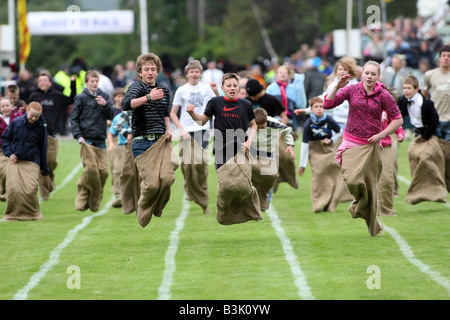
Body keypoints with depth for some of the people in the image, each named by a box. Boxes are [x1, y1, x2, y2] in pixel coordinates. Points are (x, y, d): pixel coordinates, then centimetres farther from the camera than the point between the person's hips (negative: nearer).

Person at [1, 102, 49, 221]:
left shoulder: (41, 127, -4)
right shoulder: (16, 123, -3)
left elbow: (43, 148, 7)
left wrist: (44, 168, 11)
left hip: (31, 163, -1)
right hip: (14, 161, 1)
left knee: (30, 190, -12)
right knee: (13, 189, -10)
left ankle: (33, 214, 8)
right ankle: (12, 214, 6)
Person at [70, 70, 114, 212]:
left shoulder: (104, 96, 13)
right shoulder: (81, 98, 3)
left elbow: (110, 116, 10)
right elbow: (74, 119, 3)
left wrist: (105, 105, -8)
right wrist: (78, 136, -9)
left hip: (100, 140, 4)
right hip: (87, 140, -4)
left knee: (103, 170, -4)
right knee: (91, 167, -18)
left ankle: (95, 200, 8)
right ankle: (82, 199, -7)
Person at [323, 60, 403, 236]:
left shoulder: (384, 96, -4)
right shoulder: (351, 90, -1)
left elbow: (398, 120, 2)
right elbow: (327, 104, -5)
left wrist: (381, 135, -9)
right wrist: (337, 87, -19)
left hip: (371, 145, 0)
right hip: (351, 143, 0)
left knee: (370, 185, 4)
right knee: (352, 179, -21)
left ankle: (373, 226, 22)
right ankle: (360, 201, 14)